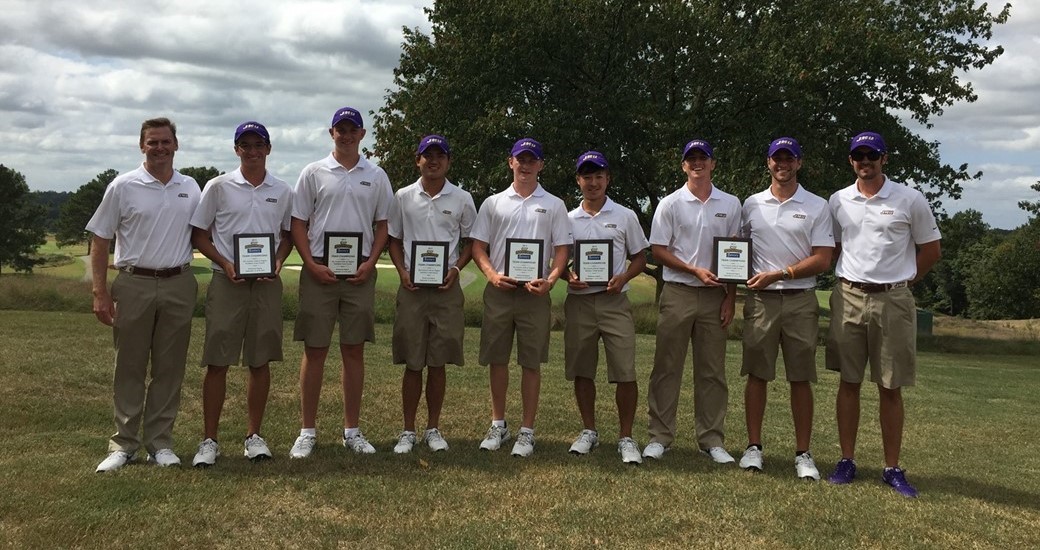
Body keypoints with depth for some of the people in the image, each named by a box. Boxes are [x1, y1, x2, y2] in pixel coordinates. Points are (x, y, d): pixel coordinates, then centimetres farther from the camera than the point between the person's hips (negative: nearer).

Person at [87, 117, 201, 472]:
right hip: (133, 285, -2)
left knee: (169, 369, 6)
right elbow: (100, 240, 0)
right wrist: (100, 292, -7)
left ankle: (160, 442, 16)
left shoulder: (191, 188, 9)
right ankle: (123, 444, 13)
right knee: (129, 368, 4)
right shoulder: (123, 187, 0)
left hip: (179, 286, 2)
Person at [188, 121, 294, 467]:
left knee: (261, 362, 7)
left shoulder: (282, 191, 9)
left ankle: (254, 435, 17)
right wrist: (225, 264, -11)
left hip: (267, 284, 2)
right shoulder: (219, 187, 2)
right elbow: (199, 235, 3)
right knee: (217, 362, -1)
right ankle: (209, 440, 7)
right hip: (227, 282, -2)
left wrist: (278, 262, -4)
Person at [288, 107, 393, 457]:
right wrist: (312, 264, -9)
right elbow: (298, 223, 3)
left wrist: (370, 263, -4)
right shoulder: (313, 172, 5)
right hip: (319, 271, -1)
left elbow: (382, 224, 11)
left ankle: (352, 430, 15)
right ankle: (307, 431, 10)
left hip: (360, 272, 2)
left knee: (354, 350, 6)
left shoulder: (376, 176, 10)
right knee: (314, 350, 1)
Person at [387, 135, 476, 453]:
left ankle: (433, 429, 16)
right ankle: (408, 430, 13)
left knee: (439, 362, 4)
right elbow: (394, 239, 12)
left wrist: (456, 269, -6)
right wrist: (402, 272, -5)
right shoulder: (403, 197, 7)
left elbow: (470, 242, 11)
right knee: (412, 363, 3)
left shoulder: (462, 199, 6)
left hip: (447, 287, 0)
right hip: (411, 287, 0)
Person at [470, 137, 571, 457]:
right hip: (498, 290, 1)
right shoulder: (493, 203, 11)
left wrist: (550, 280, -14)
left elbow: (562, 250, 3)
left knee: (531, 362, 2)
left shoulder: (554, 205, 8)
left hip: (535, 292, -1)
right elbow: (478, 246, 8)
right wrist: (491, 274, -10)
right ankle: (498, 425, 21)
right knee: (497, 359, 7)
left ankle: (527, 431, 10)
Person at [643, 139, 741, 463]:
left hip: (715, 295, 2)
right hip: (678, 293, -2)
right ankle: (659, 436, 7)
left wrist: (730, 297, 2)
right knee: (667, 367, 0)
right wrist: (695, 270, -11)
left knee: (712, 370, 5)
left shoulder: (730, 205, 8)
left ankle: (712, 439, 14)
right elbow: (658, 250, -1)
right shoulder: (671, 204, 2)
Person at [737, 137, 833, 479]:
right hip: (760, 300, 2)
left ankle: (803, 454, 9)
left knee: (801, 378, 2)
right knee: (756, 374, 3)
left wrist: (776, 274, -11)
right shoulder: (751, 205, 11)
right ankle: (753, 447, 12)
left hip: (801, 300, -1)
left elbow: (822, 260, -3)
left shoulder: (817, 207, 4)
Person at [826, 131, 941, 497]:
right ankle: (847, 461, 14)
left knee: (891, 388, 4)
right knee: (849, 383, 6)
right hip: (848, 298, 2)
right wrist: (848, 279, 9)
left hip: (893, 300, -2)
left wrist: (901, 279, 3)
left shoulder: (910, 200, 0)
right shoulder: (838, 201, 7)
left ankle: (892, 468, 13)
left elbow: (931, 250, 6)